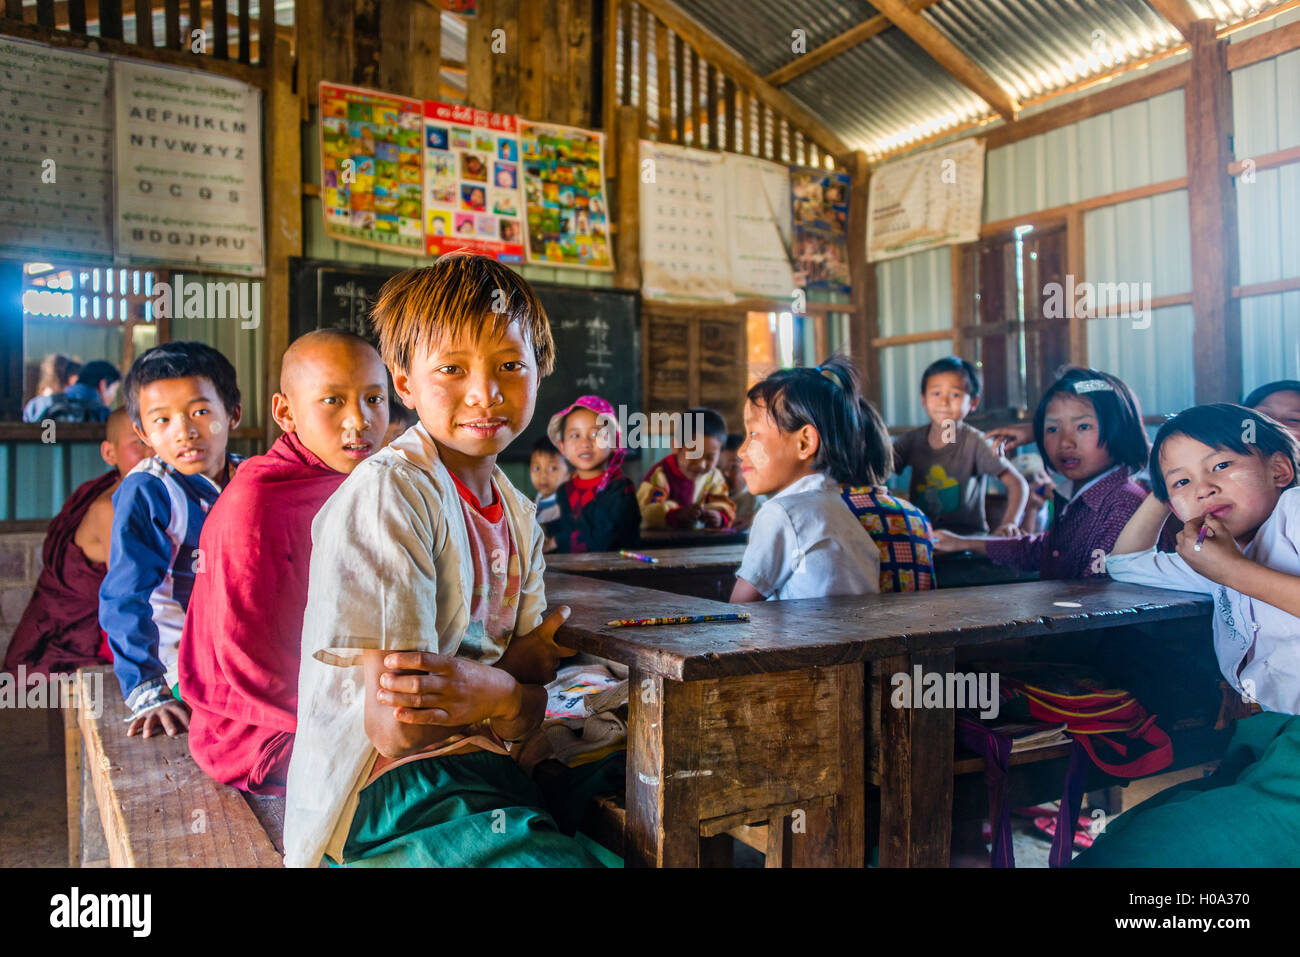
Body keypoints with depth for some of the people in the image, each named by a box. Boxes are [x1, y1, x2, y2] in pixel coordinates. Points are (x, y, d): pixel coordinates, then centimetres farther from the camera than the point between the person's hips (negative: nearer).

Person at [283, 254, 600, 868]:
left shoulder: (518, 517, 9)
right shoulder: (388, 492, -16)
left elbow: (524, 717, 3)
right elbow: (396, 726, -20)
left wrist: (484, 692, -17)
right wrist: (508, 683, -8)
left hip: (475, 768, 7)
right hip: (387, 792, -7)